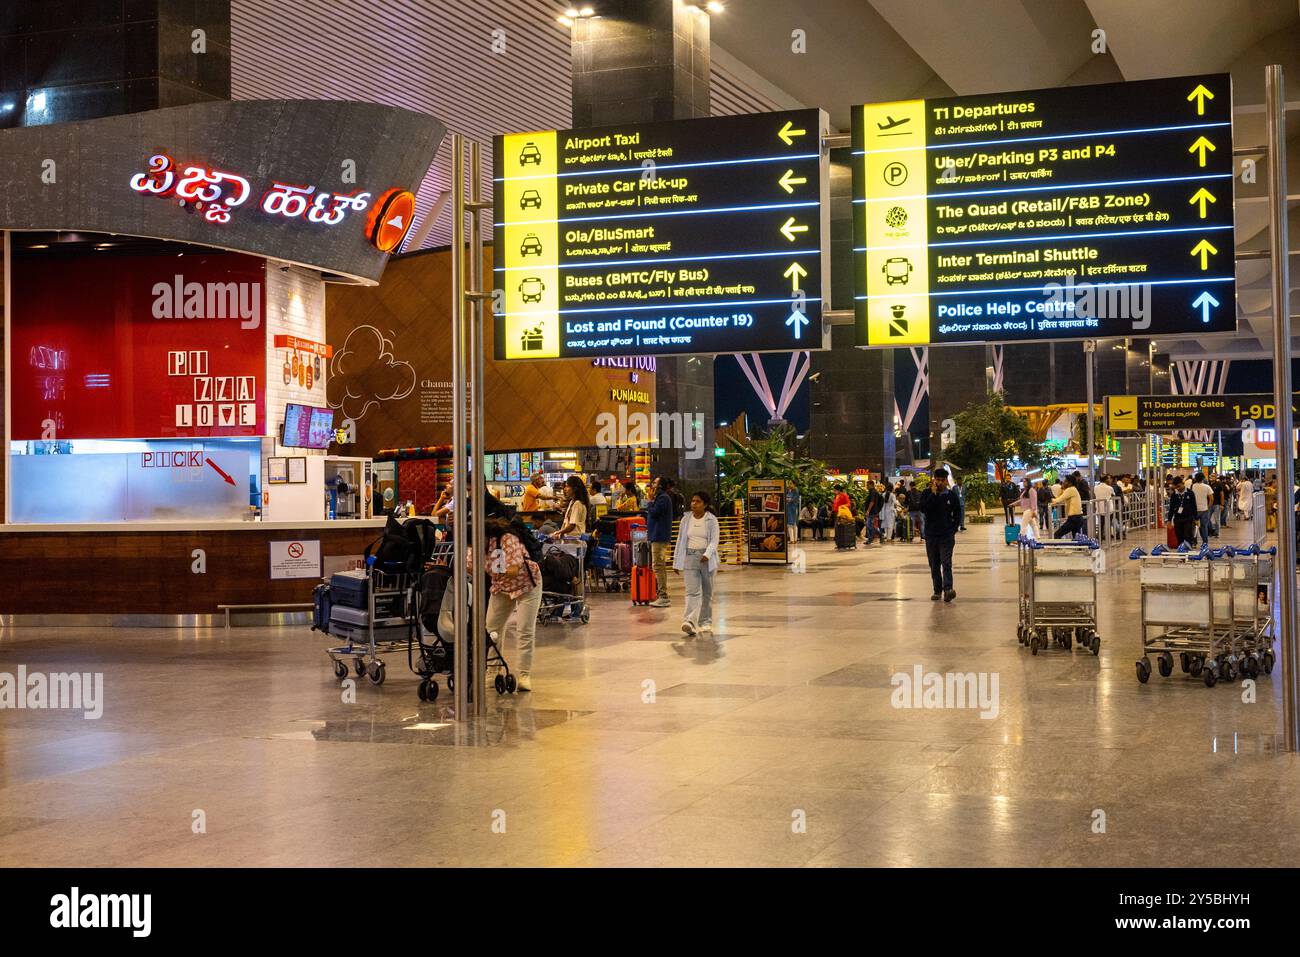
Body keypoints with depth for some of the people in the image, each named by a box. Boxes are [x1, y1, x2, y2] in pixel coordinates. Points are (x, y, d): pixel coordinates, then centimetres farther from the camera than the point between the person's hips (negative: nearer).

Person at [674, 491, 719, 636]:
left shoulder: (711, 520, -1)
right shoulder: (686, 519, 7)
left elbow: (714, 540, -8)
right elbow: (680, 540, 12)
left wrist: (707, 554, -26)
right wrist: (677, 561, 12)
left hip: (706, 558, -1)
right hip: (690, 558, 1)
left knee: (707, 592, 10)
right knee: (692, 591, -11)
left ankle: (705, 622, 22)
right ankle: (690, 622, -24)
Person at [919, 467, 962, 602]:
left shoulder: (951, 495, 4)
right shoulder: (927, 493, 2)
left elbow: (957, 514, 12)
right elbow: (923, 509, -14)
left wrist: (953, 529, 3)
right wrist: (933, 494, -16)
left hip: (947, 535, -1)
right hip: (931, 535, 1)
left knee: (946, 563, -13)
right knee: (934, 565, 7)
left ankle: (948, 589, -24)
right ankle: (937, 591, 14)